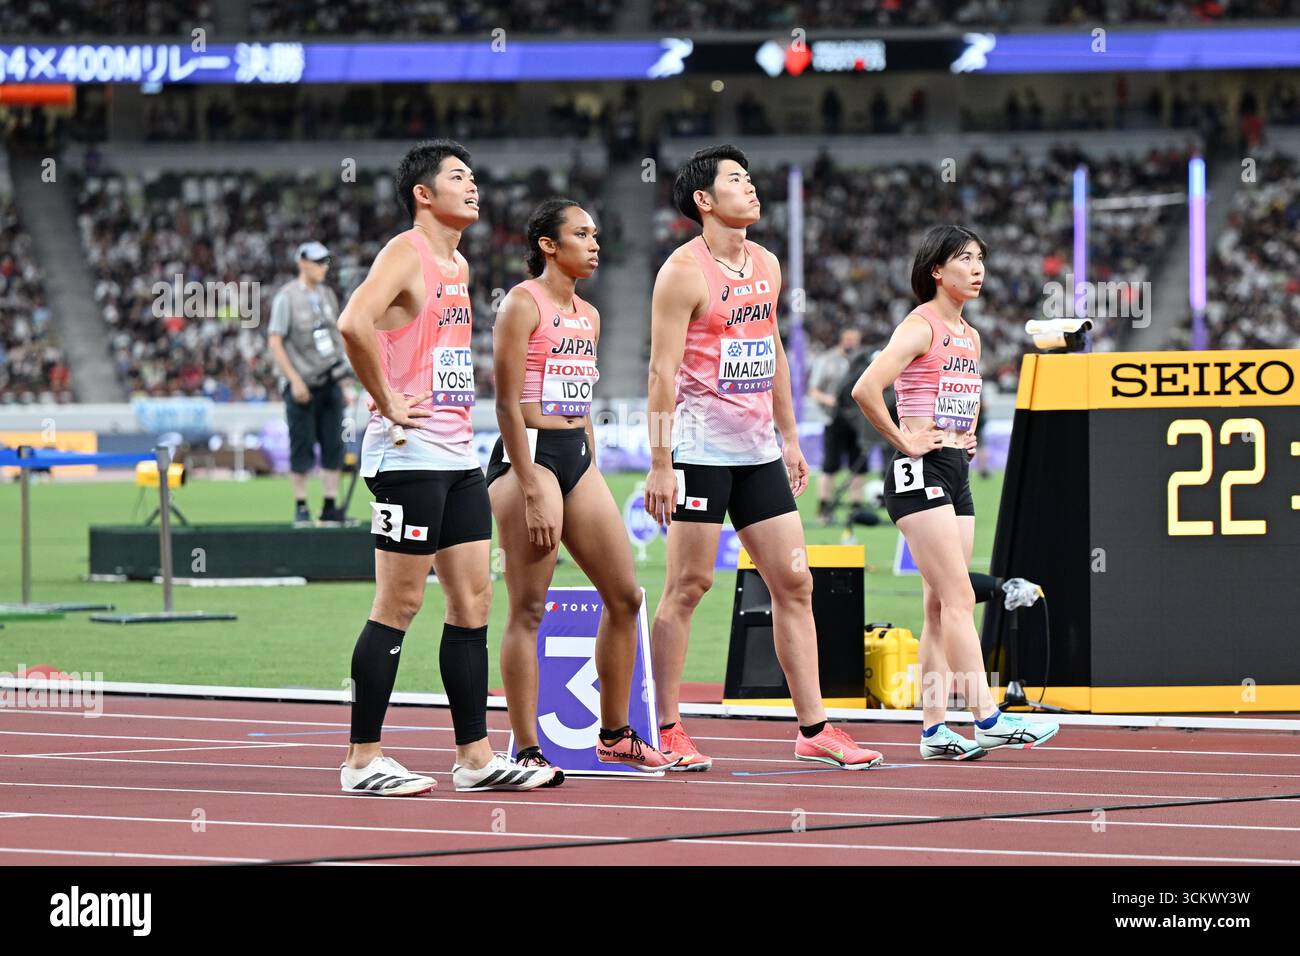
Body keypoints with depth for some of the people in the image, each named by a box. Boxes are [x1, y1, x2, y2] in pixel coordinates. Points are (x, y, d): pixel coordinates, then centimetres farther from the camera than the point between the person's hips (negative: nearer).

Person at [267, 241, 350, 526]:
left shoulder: (327, 294, 12)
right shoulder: (286, 298, -8)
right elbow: (275, 342, -11)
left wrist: (341, 374, 13)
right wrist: (295, 380, -17)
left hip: (330, 382, 6)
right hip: (303, 385, -6)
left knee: (333, 446, 3)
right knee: (302, 447, -3)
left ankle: (331, 508, 6)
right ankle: (301, 508, 4)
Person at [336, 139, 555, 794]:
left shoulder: (458, 265, 17)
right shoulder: (405, 255, -11)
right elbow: (354, 323, -28)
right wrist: (387, 402, -20)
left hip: (459, 454, 9)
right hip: (411, 454, -9)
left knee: (472, 599, 8)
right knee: (399, 604, -6)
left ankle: (475, 757, 11)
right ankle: (363, 760, -1)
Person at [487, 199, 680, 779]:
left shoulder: (587, 316, 16)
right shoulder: (522, 305, -9)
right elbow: (508, 404, -13)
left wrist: (594, 484, 16)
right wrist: (532, 492, -18)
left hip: (578, 455, 8)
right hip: (529, 454, -8)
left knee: (624, 596, 8)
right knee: (528, 610, -6)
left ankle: (614, 736, 18)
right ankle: (525, 750, -3)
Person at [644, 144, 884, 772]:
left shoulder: (766, 265, 13)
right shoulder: (684, 271, -9)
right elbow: (662, 371, -12)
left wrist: (789, 438, 20)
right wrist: (660, 464, -17)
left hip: (758, 449, 7)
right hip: (701, 447, -7)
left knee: (793, 582, 4)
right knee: (688, 585, -4)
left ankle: (813, 730, 7)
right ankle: (667, 732, 2)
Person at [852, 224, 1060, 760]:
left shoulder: (970, 336, 16)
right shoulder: (920, 328, -10)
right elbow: (866, 389, -23)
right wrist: (903, 441, -16)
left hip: (956, 471, 9)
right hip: (920, 473, -9)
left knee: (941, 607, 6)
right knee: (959, 600, -13)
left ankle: (934, 728, 6)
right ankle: (987, 720, -17)